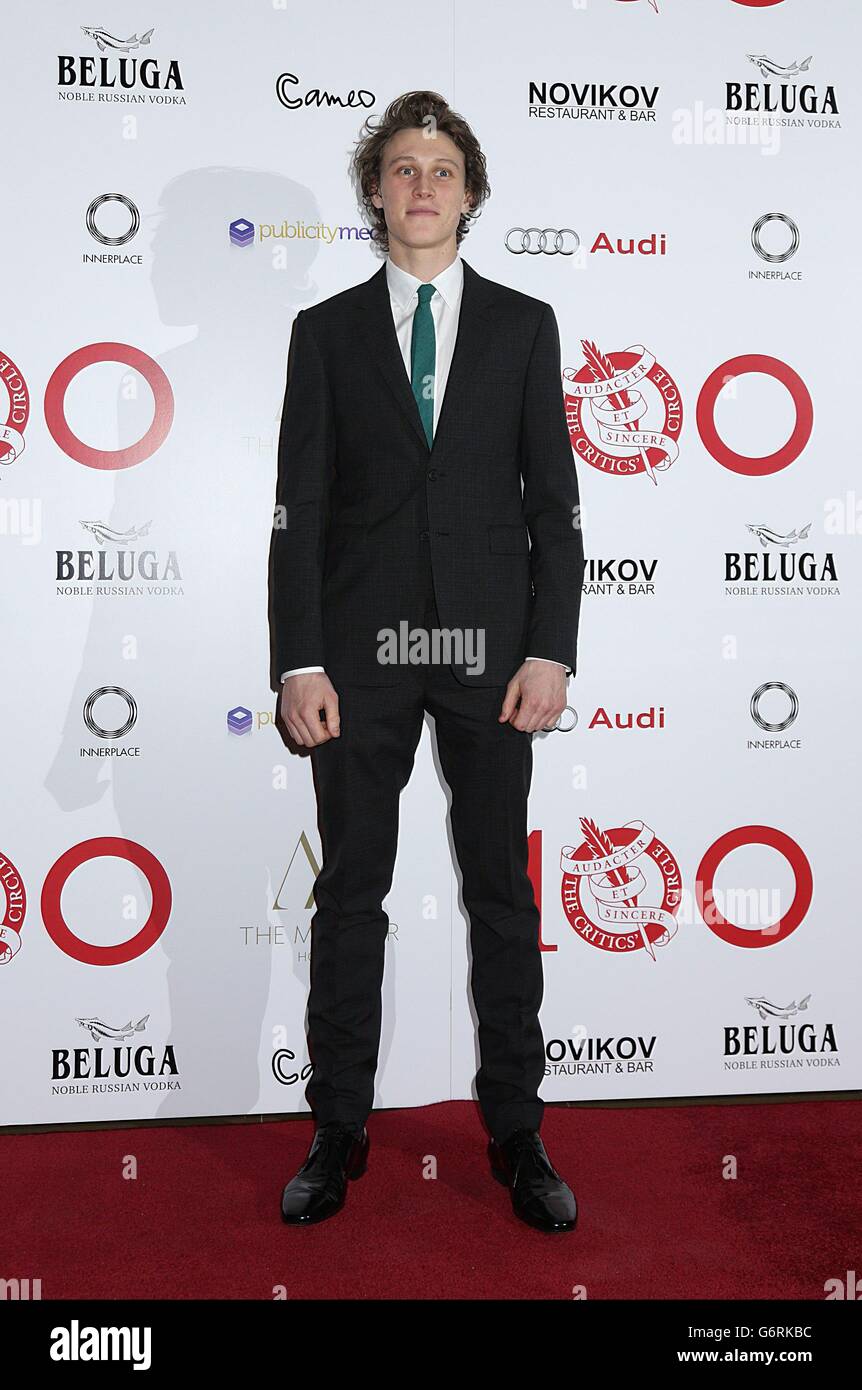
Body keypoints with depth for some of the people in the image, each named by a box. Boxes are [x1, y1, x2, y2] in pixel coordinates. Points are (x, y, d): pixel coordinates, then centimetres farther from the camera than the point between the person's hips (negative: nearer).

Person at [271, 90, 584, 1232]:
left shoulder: (523, 325, 9)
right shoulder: (327, 330, 8)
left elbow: (553, 502, 4)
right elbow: (300, 509, 2)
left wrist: (550, 651, -6)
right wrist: (300, 663, -6)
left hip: (488, 646, 0)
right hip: (361, 649, 0)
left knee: (502, 893, 6)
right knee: (350, 893, 7)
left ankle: (517, 1130, 20)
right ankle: (339, 1132, 20)